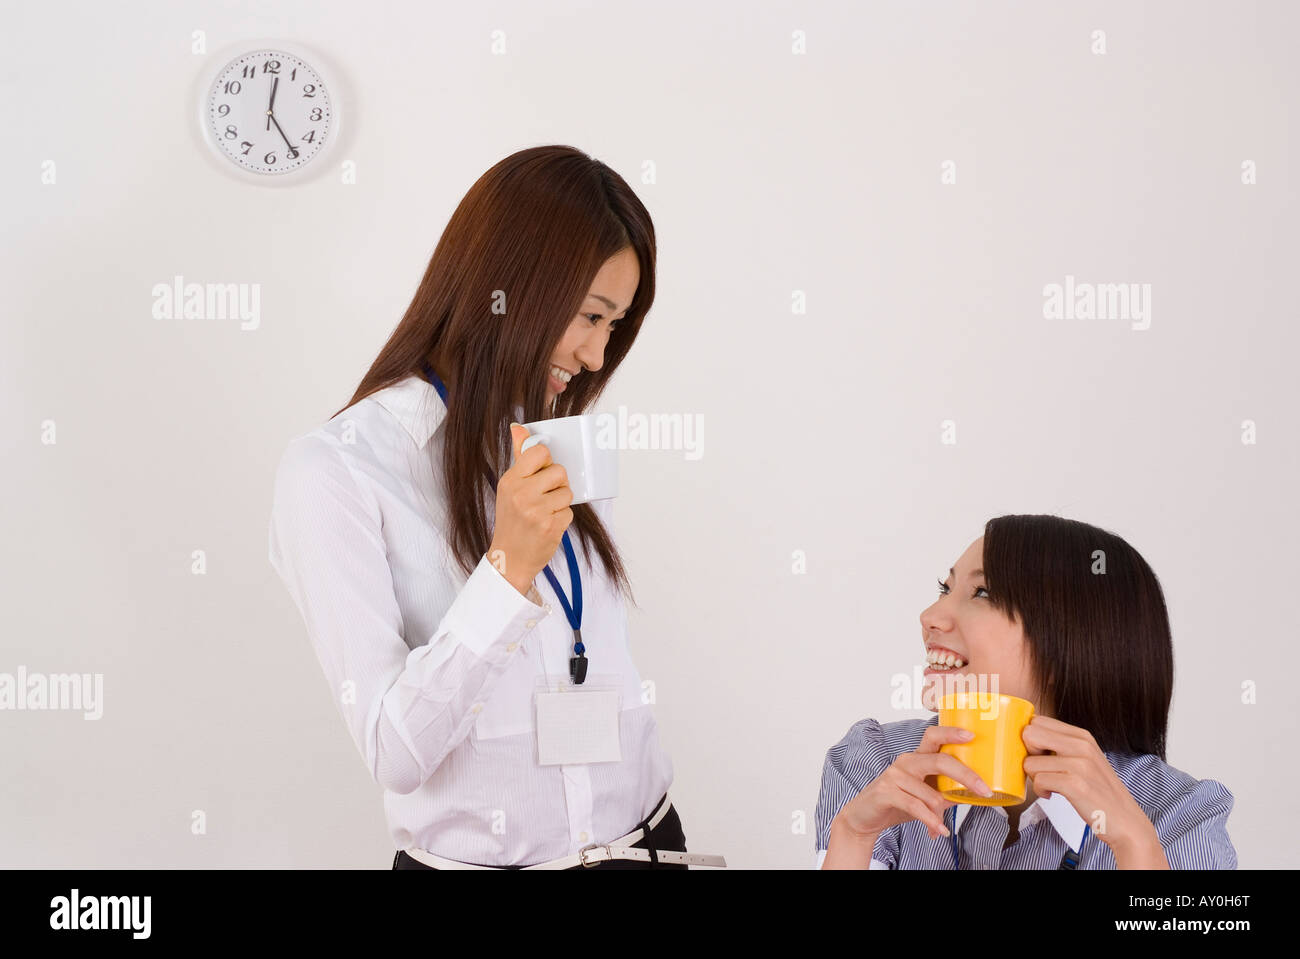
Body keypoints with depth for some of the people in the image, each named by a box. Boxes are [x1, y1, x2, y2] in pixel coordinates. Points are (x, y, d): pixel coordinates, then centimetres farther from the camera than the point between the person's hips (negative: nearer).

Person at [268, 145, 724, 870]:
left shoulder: (564, 459, 6)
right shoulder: (336, 471, -13)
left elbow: (614, 686, 10)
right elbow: (396, 754, -17)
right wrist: (509, 570, -25)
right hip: (472, 859, -5)